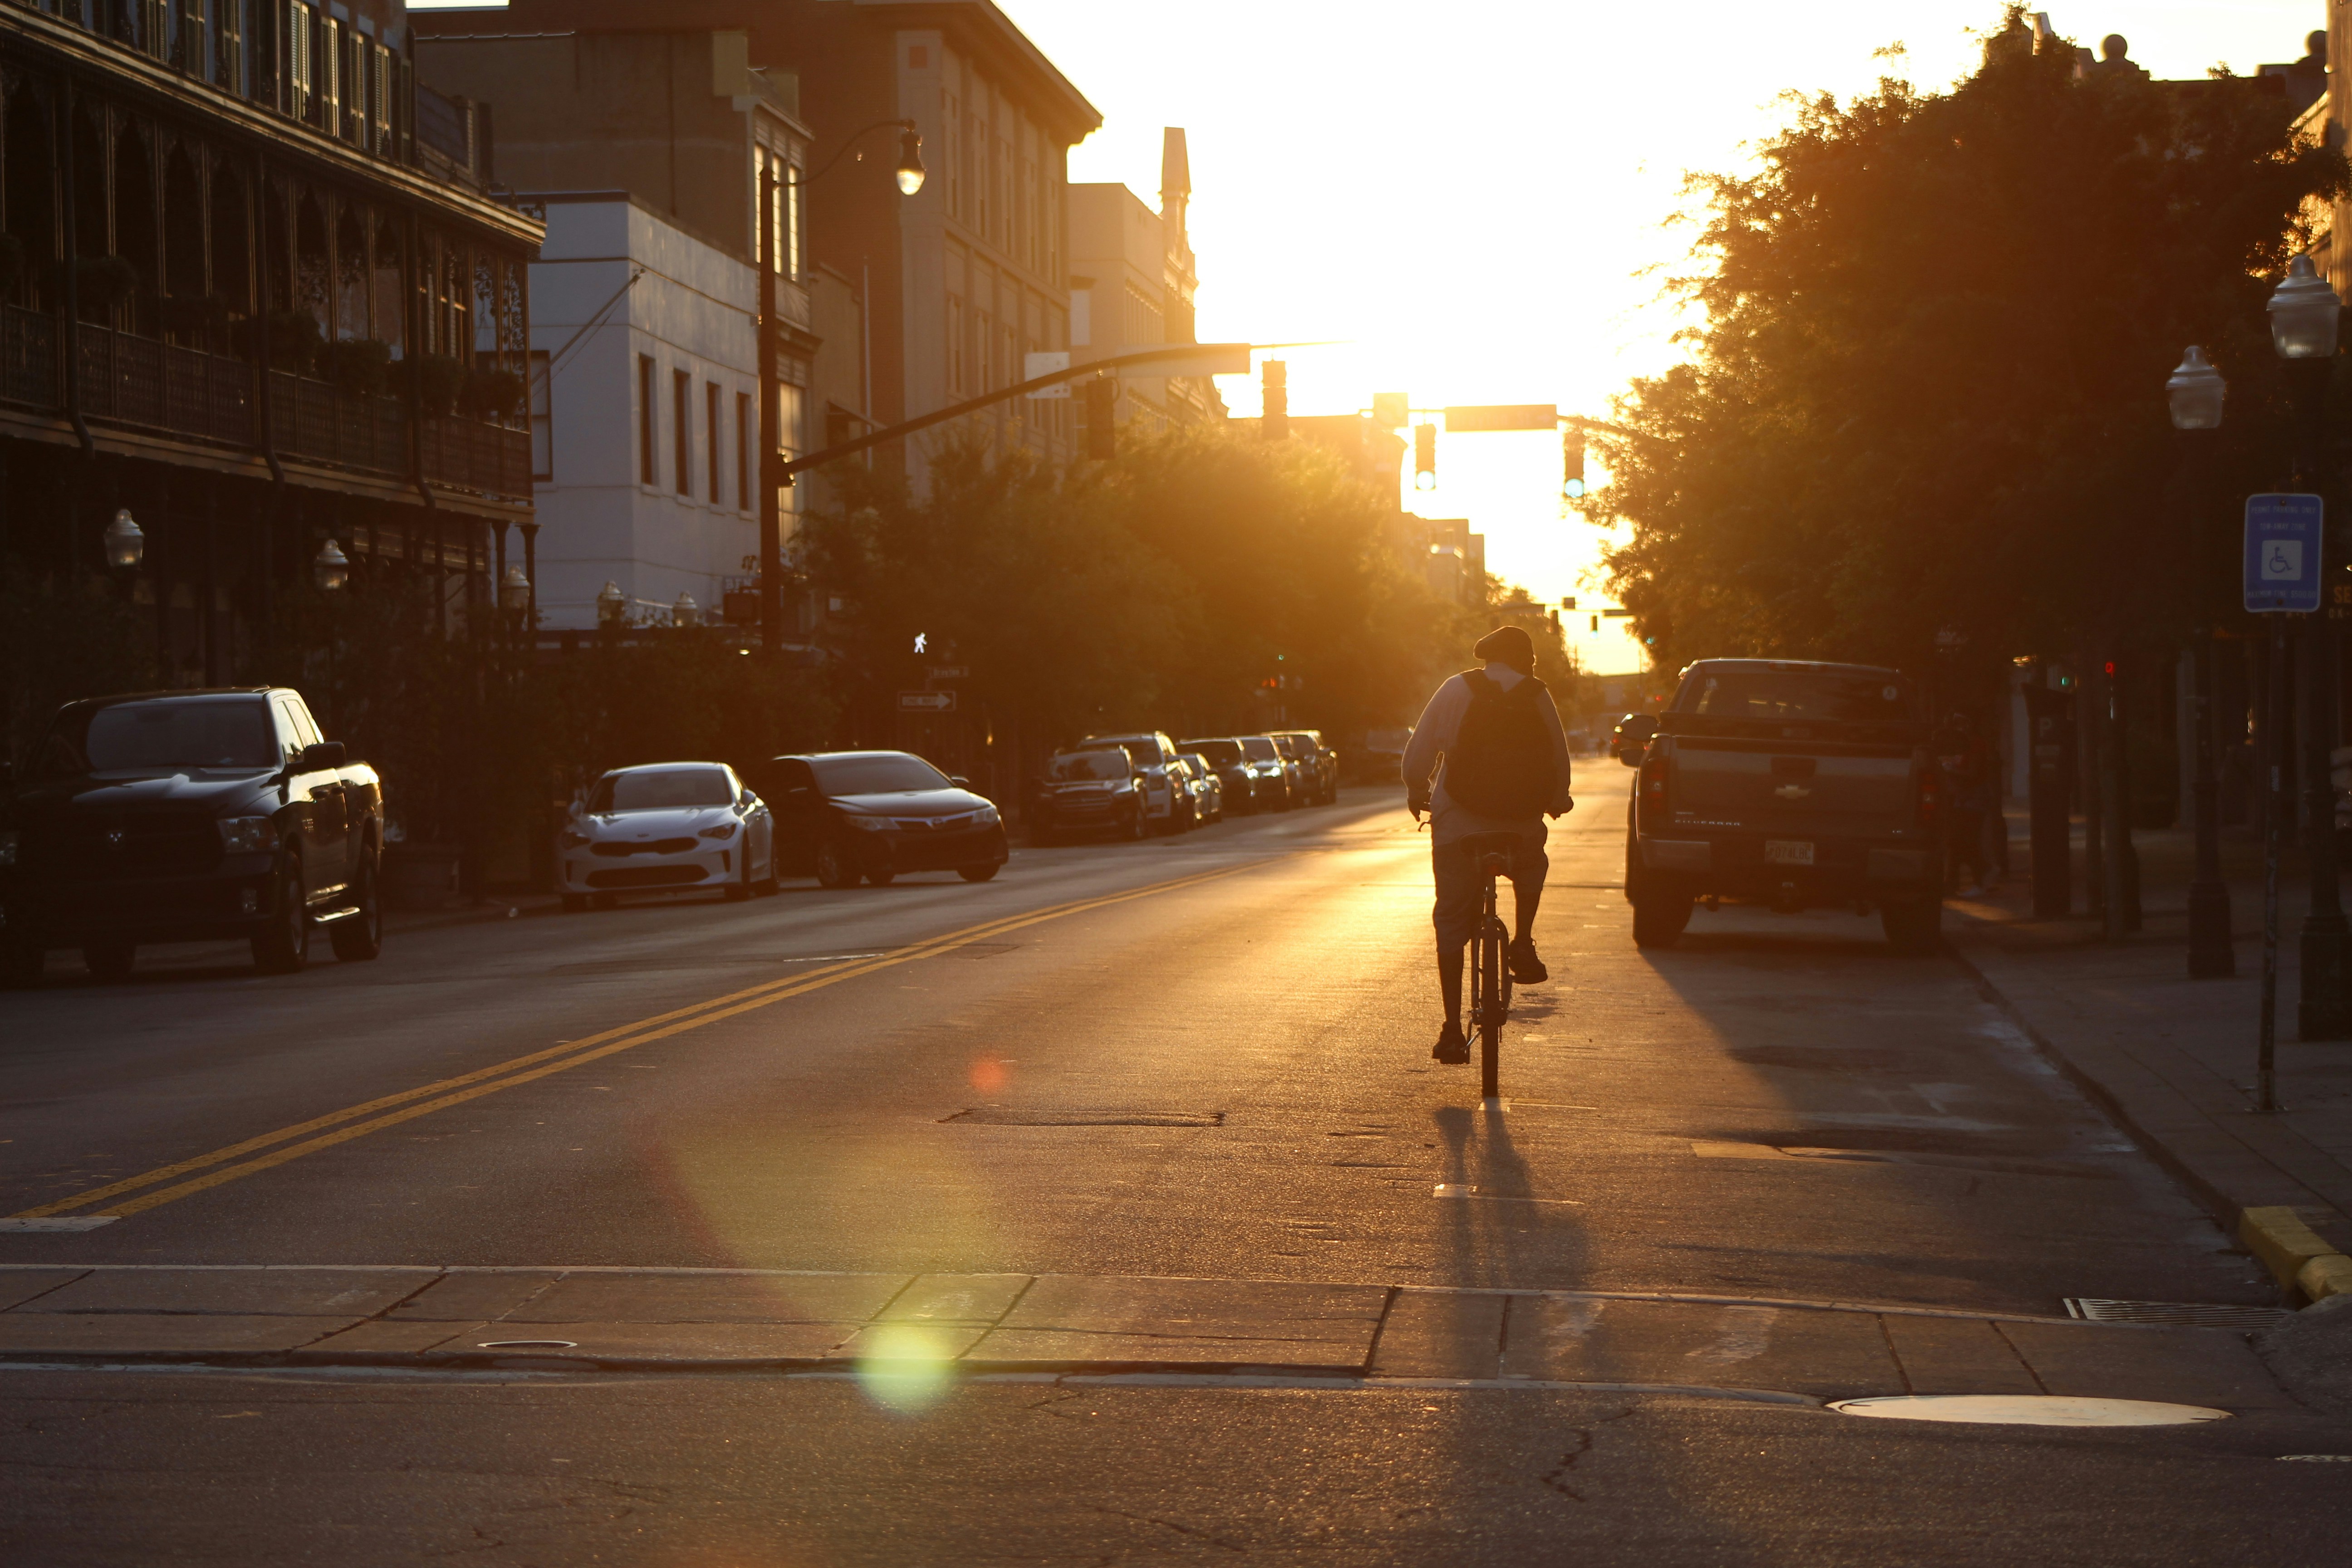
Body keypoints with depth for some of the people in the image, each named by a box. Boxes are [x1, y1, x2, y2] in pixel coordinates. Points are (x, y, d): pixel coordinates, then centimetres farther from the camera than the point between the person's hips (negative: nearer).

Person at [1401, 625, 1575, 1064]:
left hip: (1457, 823, -1)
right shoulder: (1538, 697, 0)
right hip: (1522, 824, 1)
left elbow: (1419, 751, -1)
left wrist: (1417, 794, 17)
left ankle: (1453, 1030, 3)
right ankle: (1524, 944, 17)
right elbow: (1559, 762, 6)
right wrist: (1558, 801, 26)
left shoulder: (1457, 690, -2)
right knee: (1531, 870, 36)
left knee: (1452, 919, 7)